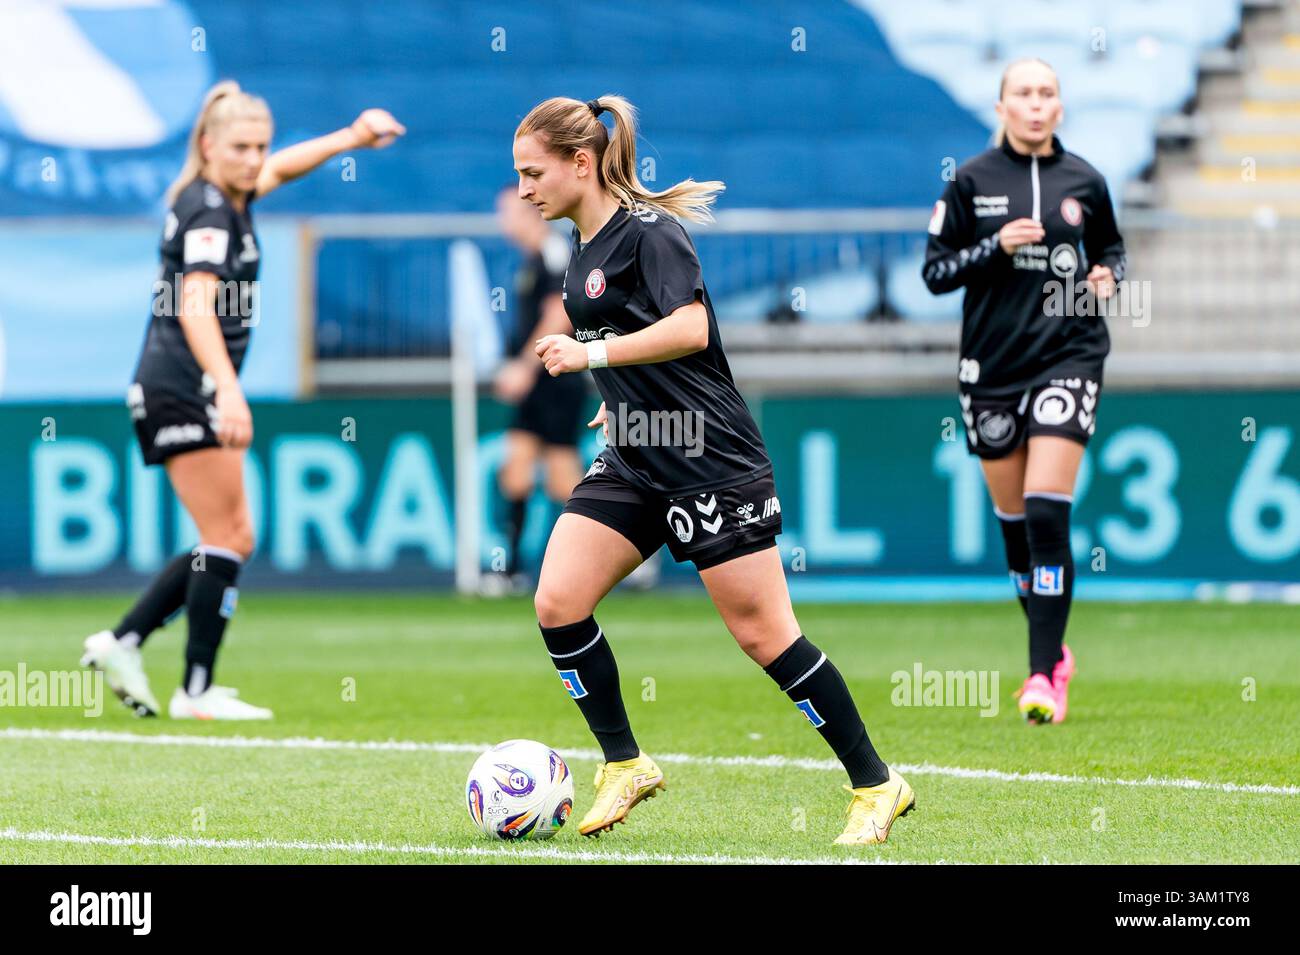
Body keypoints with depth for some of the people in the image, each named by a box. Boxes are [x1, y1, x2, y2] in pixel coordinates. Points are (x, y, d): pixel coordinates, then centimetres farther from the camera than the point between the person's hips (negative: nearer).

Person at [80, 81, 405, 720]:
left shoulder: (225, 196, 11)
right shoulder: (208, 212, -17)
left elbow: (279, 168, 33)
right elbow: (196, 308, -30)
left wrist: (351, 136, 29)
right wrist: (229, 392, -41)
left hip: (189, 394, 10)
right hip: (184, 388, -10)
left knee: (233, 542, 11)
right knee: (227, 541, -8)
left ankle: (122, 642, 10)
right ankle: (197, 692, -5)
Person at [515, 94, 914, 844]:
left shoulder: (649, 232, -15)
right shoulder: (586, 247, 12)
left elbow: (690, 329, -28)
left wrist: (595, 354, -27)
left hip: (712, 465, -9)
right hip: (634, 465, 9)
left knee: (763, 633, -5)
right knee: (558, 603, -6)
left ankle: (877, 786, 6)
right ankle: (626, 766, 8)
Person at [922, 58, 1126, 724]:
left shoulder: (1083, 182, 4)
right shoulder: (971, 181, 1)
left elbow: (1110, 247, 20)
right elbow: (934, 270, 0)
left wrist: (1107, 274, -2)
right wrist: (996, 247, -14)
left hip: (1068, 356, -1)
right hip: (992, 364, 1)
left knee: (1046, 510, -14)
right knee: (1012, 515, 8)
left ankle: (1044, 677, -14)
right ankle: (1052, 652, 28)